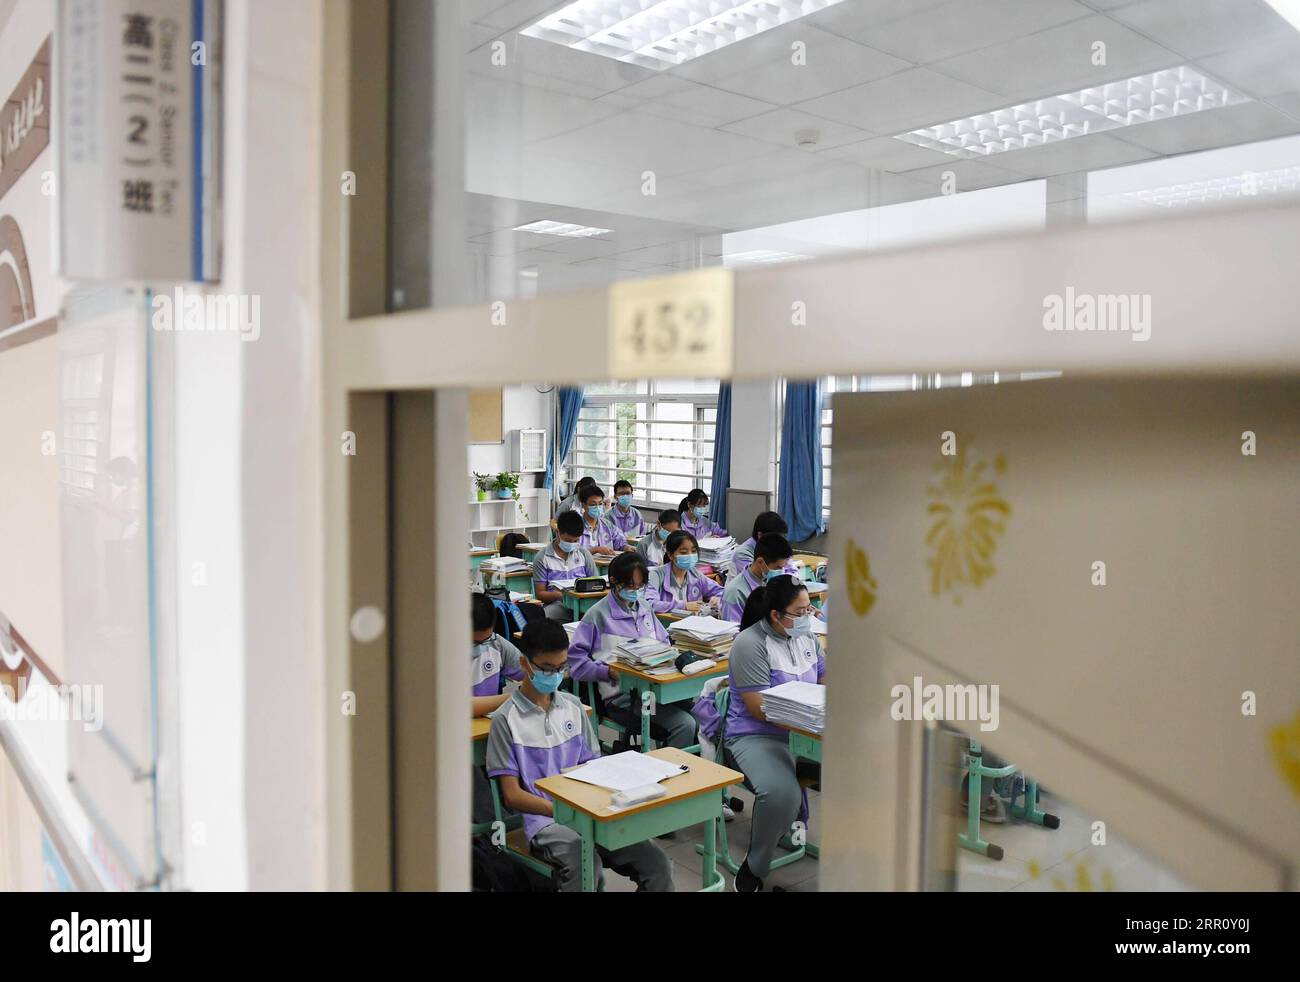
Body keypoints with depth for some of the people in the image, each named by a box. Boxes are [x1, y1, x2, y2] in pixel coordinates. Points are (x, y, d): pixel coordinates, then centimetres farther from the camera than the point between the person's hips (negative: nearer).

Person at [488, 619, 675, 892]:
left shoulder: (573, 706, 13)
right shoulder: (506, 719, -2)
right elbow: (512, 795, -3)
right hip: (543, 820, -4)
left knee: (658, 867, -17)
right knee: (585, 867, -36)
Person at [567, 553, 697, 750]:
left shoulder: (644, 607, 19)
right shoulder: (598, 614, 0)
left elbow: (664, 643, 28)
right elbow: (576, 660, -3)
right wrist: (608, 672, -16)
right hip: (620, 695, -6)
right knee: (685, 725, -27)